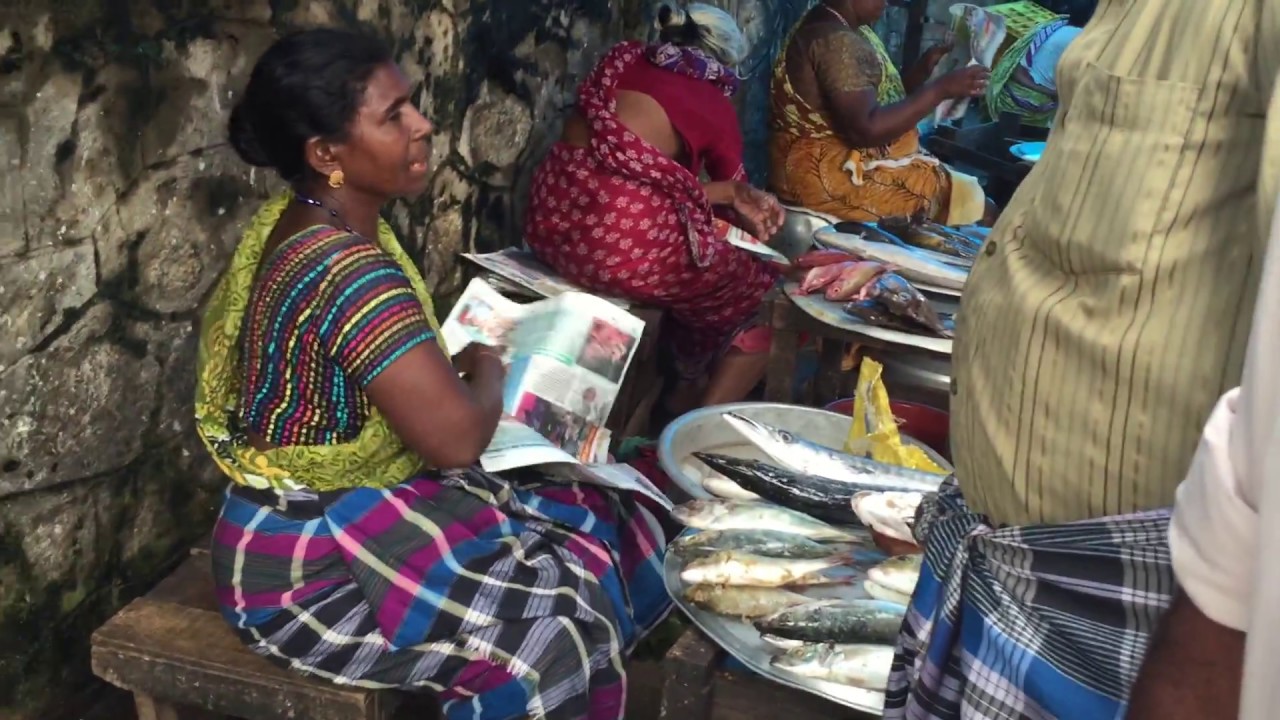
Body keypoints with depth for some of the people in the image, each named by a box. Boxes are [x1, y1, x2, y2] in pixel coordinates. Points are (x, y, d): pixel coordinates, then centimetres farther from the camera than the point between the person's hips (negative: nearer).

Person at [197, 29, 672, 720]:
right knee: (562, 625, -18)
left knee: (613, 524, 6)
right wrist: (487, 372, -9)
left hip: (340, 501, 10)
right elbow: (456, 437, -30)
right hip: (307, 569, -10)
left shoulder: (297, 223, 3)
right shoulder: (350, 272, -29)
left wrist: (454, 366, 2)